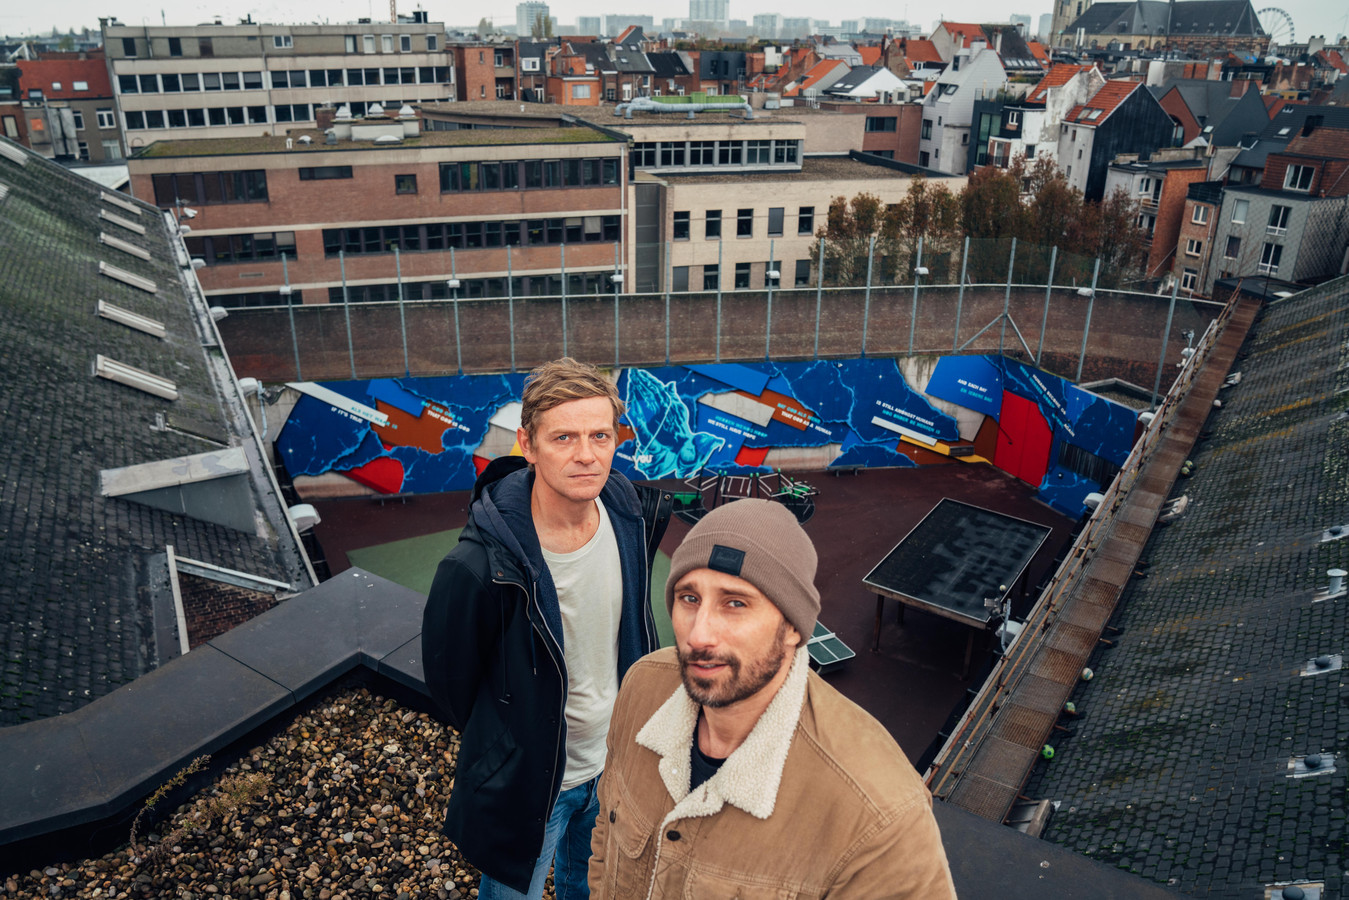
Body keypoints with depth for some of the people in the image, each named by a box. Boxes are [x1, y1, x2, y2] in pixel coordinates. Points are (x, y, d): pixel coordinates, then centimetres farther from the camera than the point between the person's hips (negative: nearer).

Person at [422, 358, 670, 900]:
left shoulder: (629, 514, -16)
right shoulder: (478, 568, -32)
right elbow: (449, 684, -14)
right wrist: (505, 749, -2)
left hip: (615, 766, 5)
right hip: (527, 785, -5)